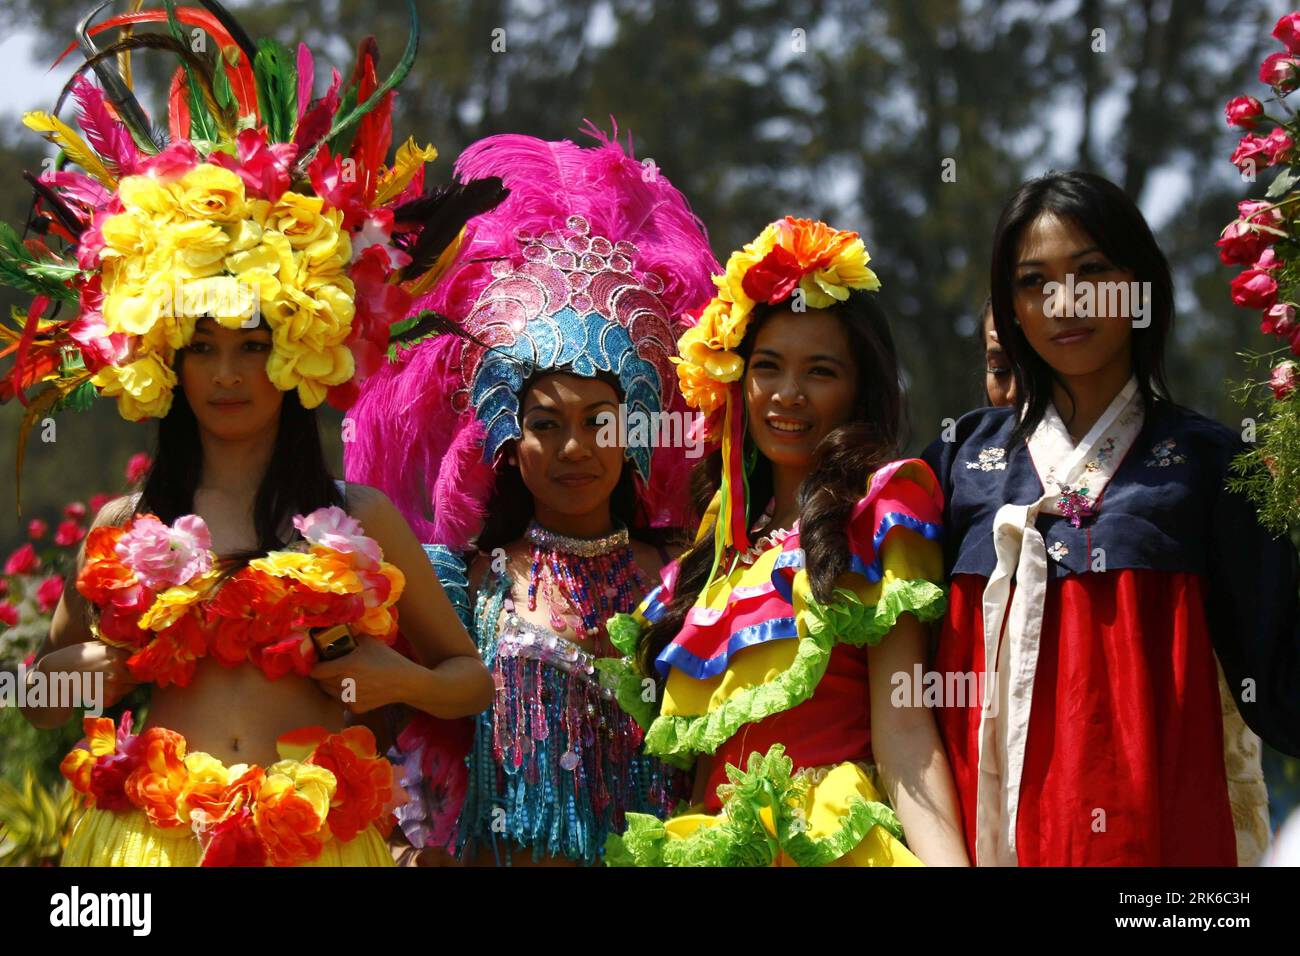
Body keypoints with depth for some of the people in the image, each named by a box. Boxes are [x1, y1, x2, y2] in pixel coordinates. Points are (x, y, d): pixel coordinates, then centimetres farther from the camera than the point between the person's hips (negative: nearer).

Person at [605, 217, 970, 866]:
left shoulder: (880, 505, -2)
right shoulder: (730, 527, 16)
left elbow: (902, 727, -14)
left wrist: (948, 860, -28)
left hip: (828, 843, -6)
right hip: (719, 838, 6)